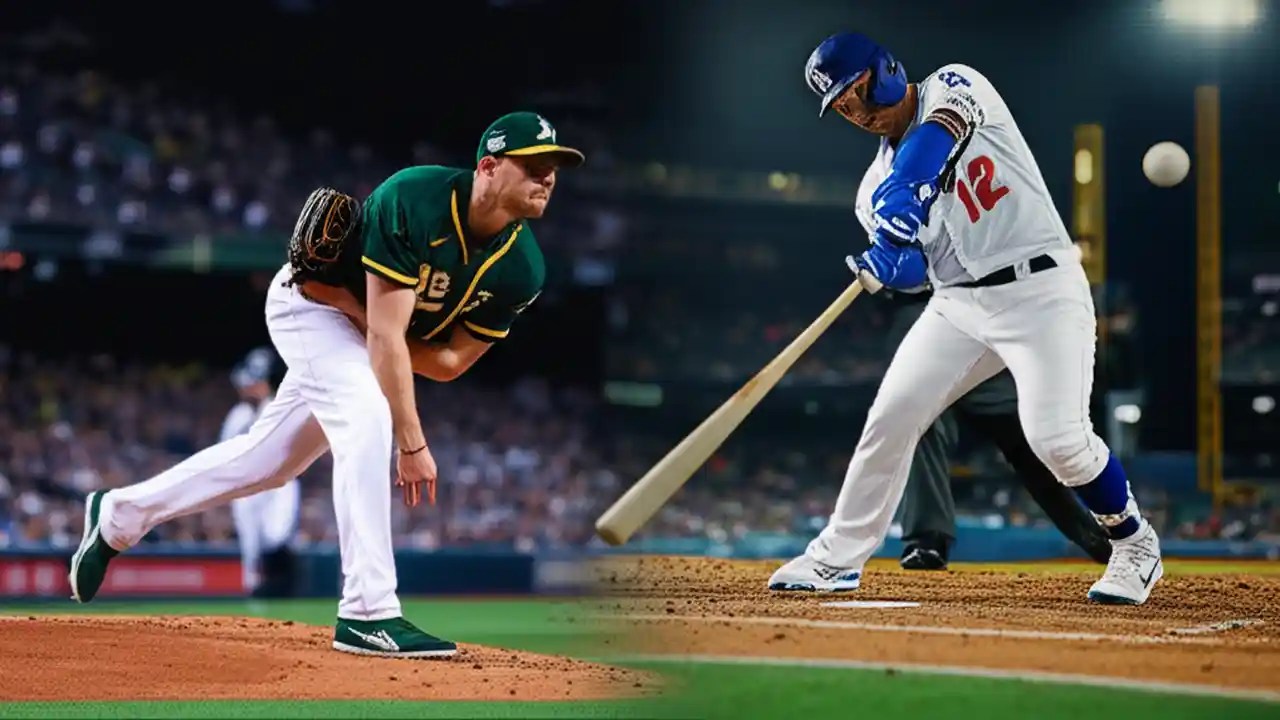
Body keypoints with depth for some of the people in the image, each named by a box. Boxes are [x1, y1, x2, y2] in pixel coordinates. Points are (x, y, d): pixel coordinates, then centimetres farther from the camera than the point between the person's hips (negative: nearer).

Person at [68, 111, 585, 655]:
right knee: (369, 417, -30)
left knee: (267, 460, 12)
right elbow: (385, 338, -35)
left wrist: (352, 306, -21)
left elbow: (450, 362, -12)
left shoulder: (522, 269, -17)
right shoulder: (411, 201, -34)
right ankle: (368, 612, -29)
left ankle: (118, 514, 32)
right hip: (308, 303, -7)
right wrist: (413, 443, -38)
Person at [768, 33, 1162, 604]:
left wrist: (901, 192, -44)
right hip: (958, 303, 6)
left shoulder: (953, 87, -2)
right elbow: (910, 269, -4)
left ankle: (1135, 546, 5)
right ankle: (837, 558, 13)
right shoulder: (878, 185, 10)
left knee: (1057, 436, -18)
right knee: (891, 415, -2)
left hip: (1041, 289, -6)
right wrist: (887, 263, -29)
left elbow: (940, 131, -27)